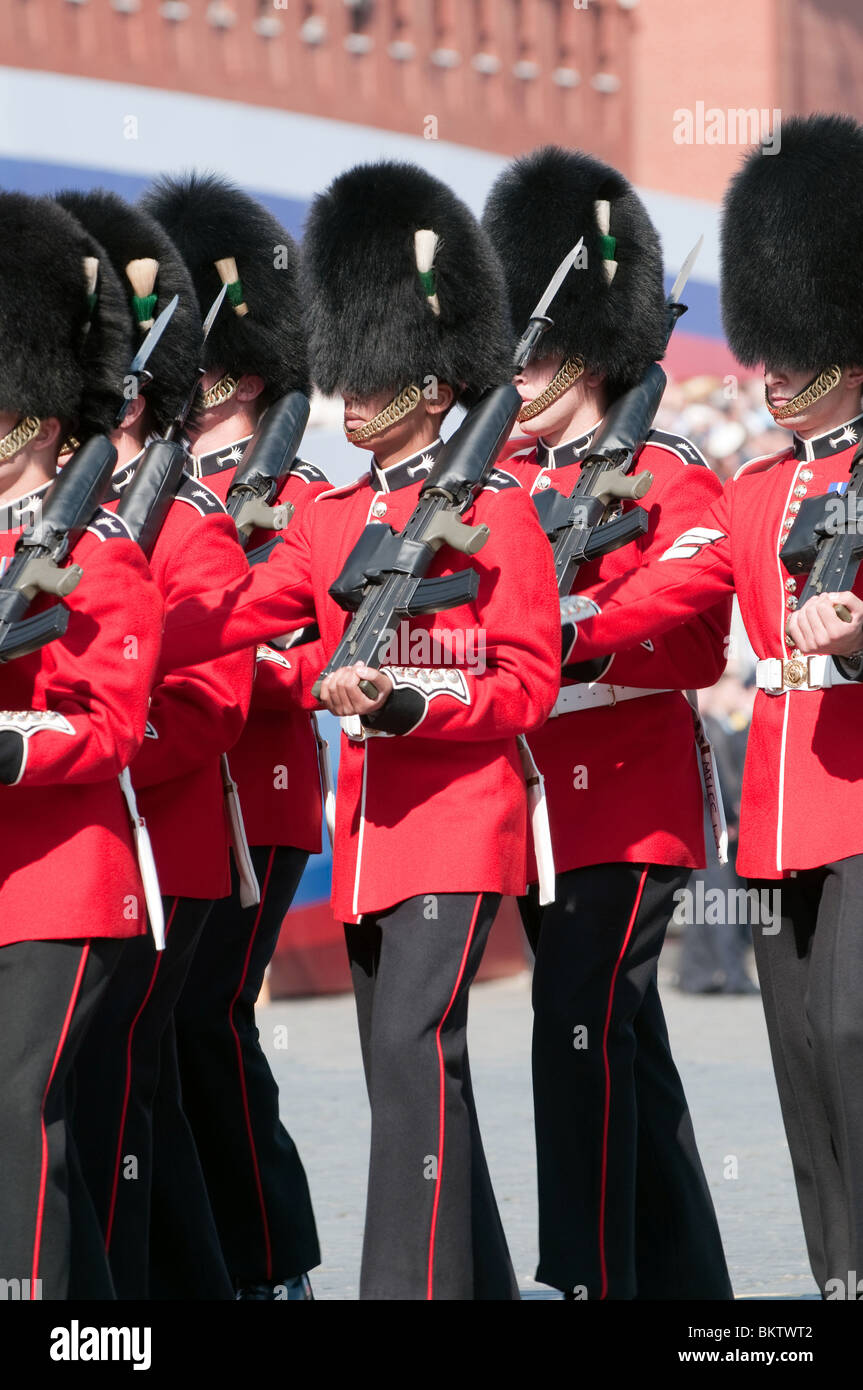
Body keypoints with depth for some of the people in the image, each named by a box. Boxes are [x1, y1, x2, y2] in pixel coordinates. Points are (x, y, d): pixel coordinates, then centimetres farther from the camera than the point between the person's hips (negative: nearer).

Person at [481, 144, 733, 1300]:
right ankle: (686, 1282, 21)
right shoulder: (504, 482, 14)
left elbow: (698, 649, -14)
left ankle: (587, 1279, -14)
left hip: (628, 808, -7)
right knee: (624, 1052, 12)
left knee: (582, 1031, -14)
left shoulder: (669, 480, -6)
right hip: (539, 804, 7)